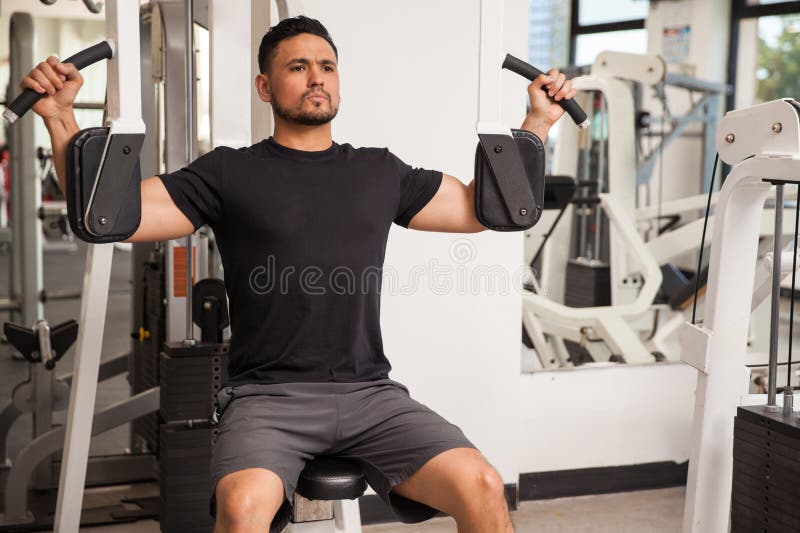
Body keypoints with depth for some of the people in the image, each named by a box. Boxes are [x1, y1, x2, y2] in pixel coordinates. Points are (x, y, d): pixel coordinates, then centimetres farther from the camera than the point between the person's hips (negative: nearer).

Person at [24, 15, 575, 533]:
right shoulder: (229, 172, 7)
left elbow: (480, 208, 25)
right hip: (268, 396, -2)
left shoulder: (380, 171, 17)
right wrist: (61, 116, -10)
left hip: (370, 394, 3)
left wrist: (538, 121, 23)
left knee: (482, 487, -22)